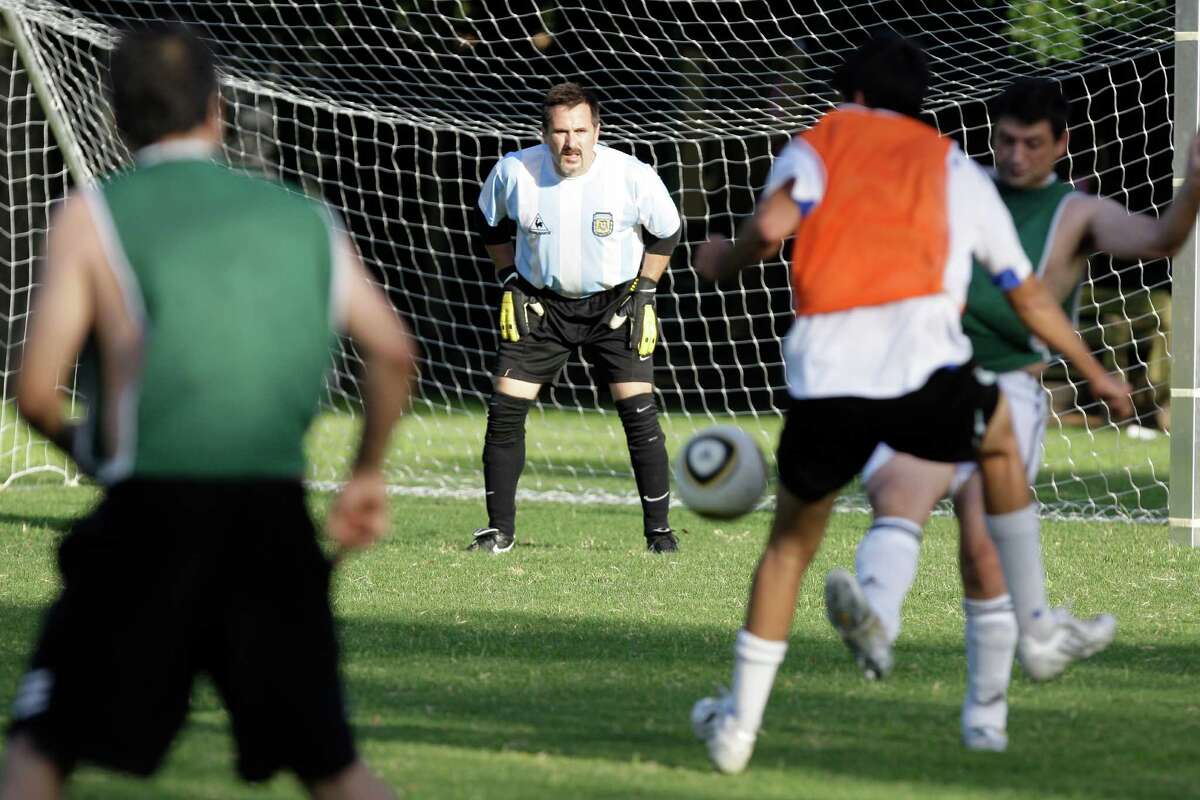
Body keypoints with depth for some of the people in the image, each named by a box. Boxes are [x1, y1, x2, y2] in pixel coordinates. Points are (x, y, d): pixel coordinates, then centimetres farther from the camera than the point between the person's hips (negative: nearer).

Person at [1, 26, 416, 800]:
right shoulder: (306, 217, 14)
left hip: (150, 513, -3)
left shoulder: (94, 215, 3)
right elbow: (394, 353, 14)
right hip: (277, 518, 3)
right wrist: (368, 474, 29)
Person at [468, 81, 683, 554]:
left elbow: (665, 232, 1)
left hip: (614, 303, -1)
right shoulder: (514, 171, -13)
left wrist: (643, 293, -4)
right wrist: (508, 279, 2)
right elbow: (489, 222, 9)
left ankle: (658, 529, 2)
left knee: (639, 412, -11)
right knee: (505, 411, -6)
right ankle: (500, 530, 7)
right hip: (540, 305, 1)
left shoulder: (634, 177, -17)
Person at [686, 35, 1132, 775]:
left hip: (823, 380, 0)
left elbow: (771, 226, -4)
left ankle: (740, 722, 19)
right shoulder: (956, 168, 24)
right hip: (926, 373, 0)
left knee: (791, 545, 20)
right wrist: (1097, 376, 43)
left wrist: (723, 263, 17)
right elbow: (1030, 297, 31)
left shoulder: (819, 144, 18)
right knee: (1000, 435, 34)